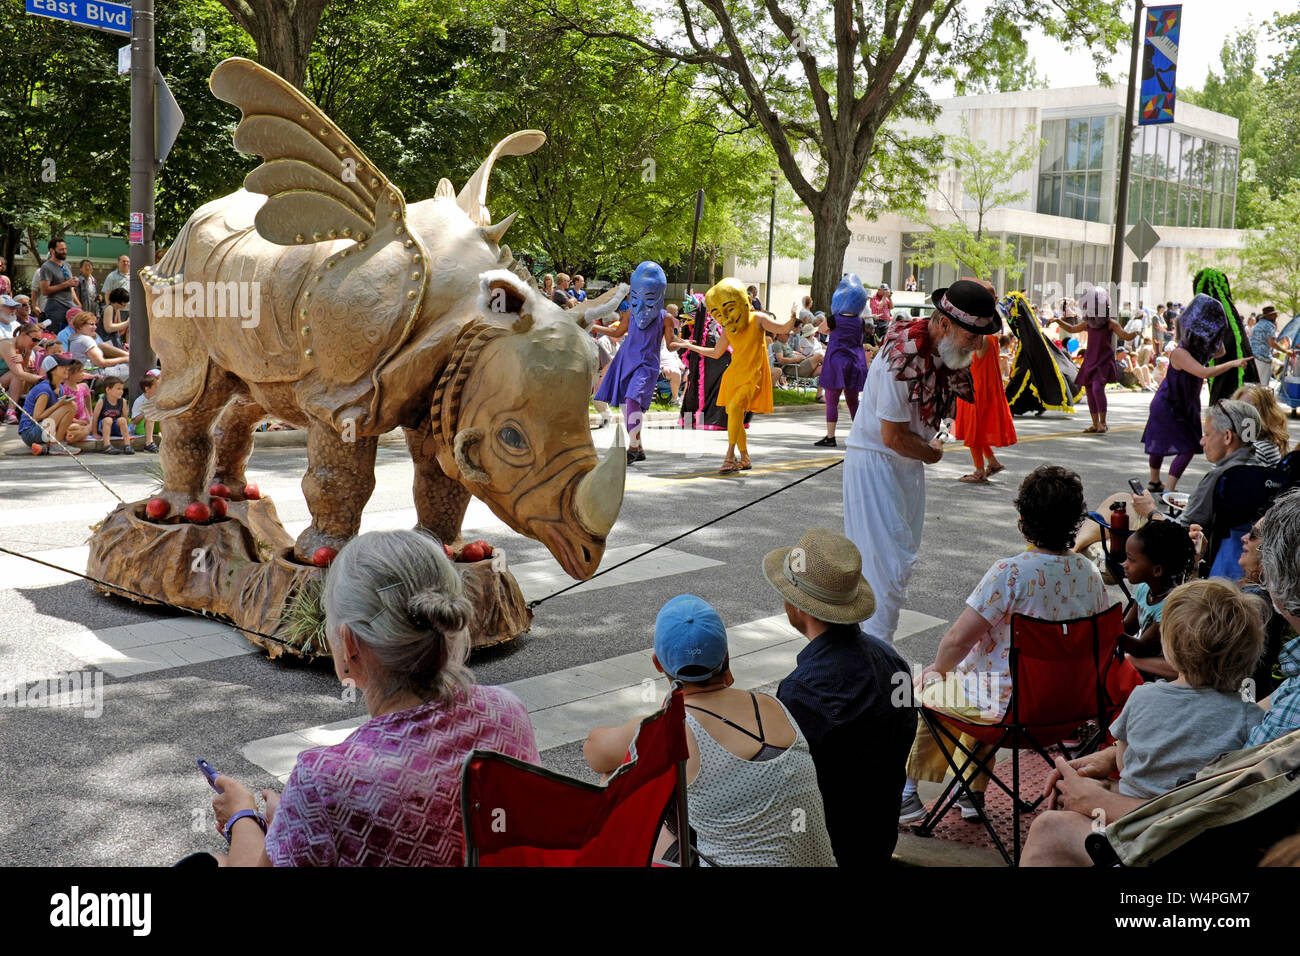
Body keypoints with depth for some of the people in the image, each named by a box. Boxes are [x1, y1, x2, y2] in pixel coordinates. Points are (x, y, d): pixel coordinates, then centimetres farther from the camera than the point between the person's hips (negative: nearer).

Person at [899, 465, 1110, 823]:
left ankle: (908, 795, 34)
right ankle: (973, 793, 43)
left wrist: (938, 668, -1)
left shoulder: (1010, 572, -26)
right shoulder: (1090, 575, -6)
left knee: (921, 686, 22)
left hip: (1006, 707, -6)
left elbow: (959, 639, -23)